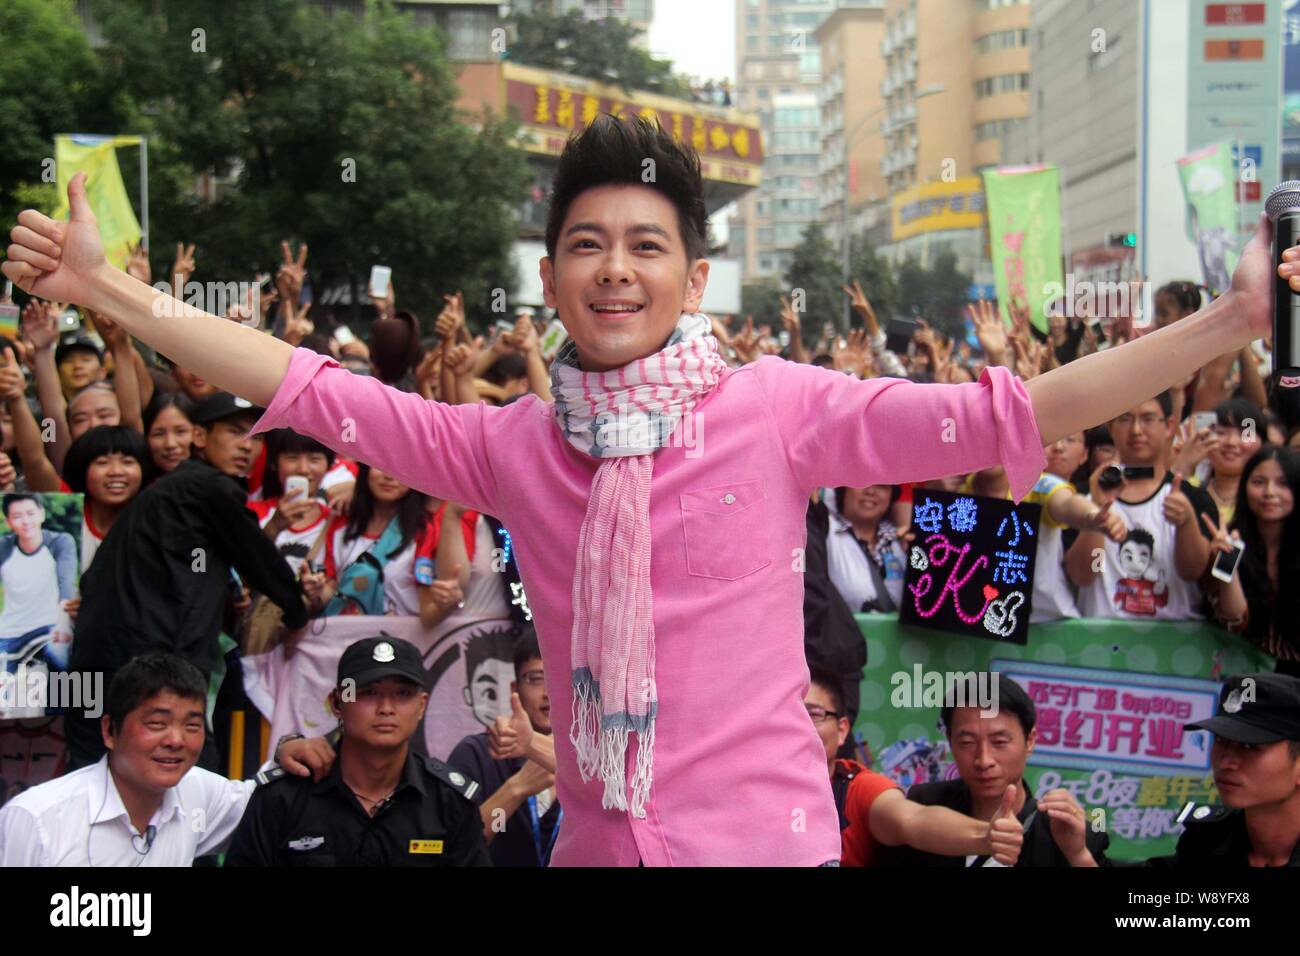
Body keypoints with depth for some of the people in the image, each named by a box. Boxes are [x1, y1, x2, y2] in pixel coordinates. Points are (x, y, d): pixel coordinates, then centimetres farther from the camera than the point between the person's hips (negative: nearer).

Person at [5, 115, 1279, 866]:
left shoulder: (778, 409, -7)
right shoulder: (512, 445, 2)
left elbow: (1009, 415, -12)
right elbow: (314, 392, 2)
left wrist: (1231, 319, -19)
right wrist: (108, 291, -1)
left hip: (767, 838, -3)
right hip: (596, 842, 3)